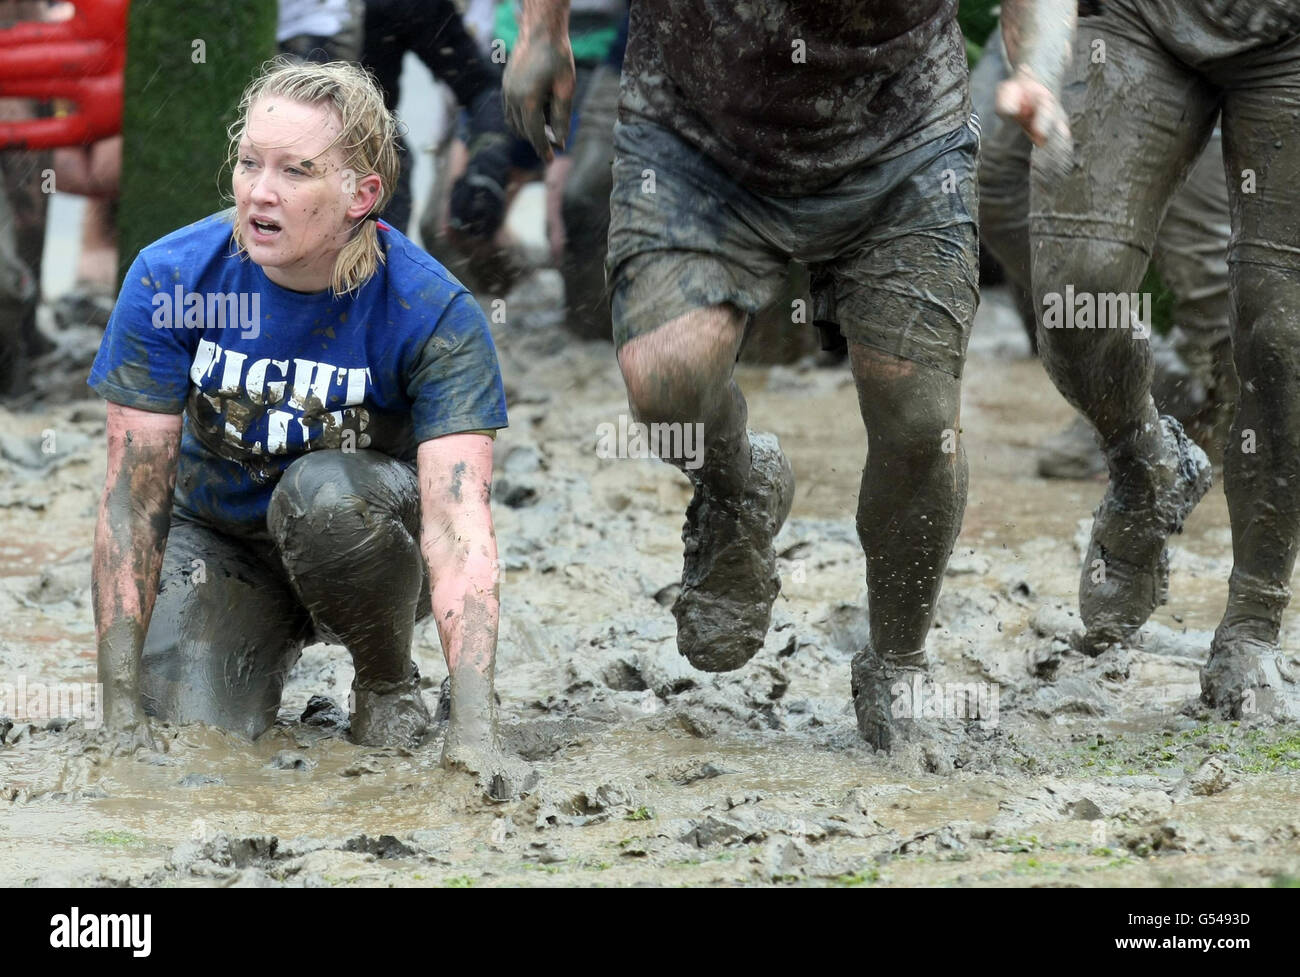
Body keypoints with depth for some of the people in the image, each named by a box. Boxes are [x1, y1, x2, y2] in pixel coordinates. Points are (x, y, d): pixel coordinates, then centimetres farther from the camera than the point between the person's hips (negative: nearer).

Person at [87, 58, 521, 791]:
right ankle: (271, 654, 14)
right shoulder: (170, 278, -20)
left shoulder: (434, 313, -25)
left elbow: (459, 524, -34)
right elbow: (134, 498, -17)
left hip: (372, 546, -2)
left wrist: (474, 733, -46)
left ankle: (389, 682, -6)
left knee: (325, 490, -35)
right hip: (220, 537, 2)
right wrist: (122, 709, -23)